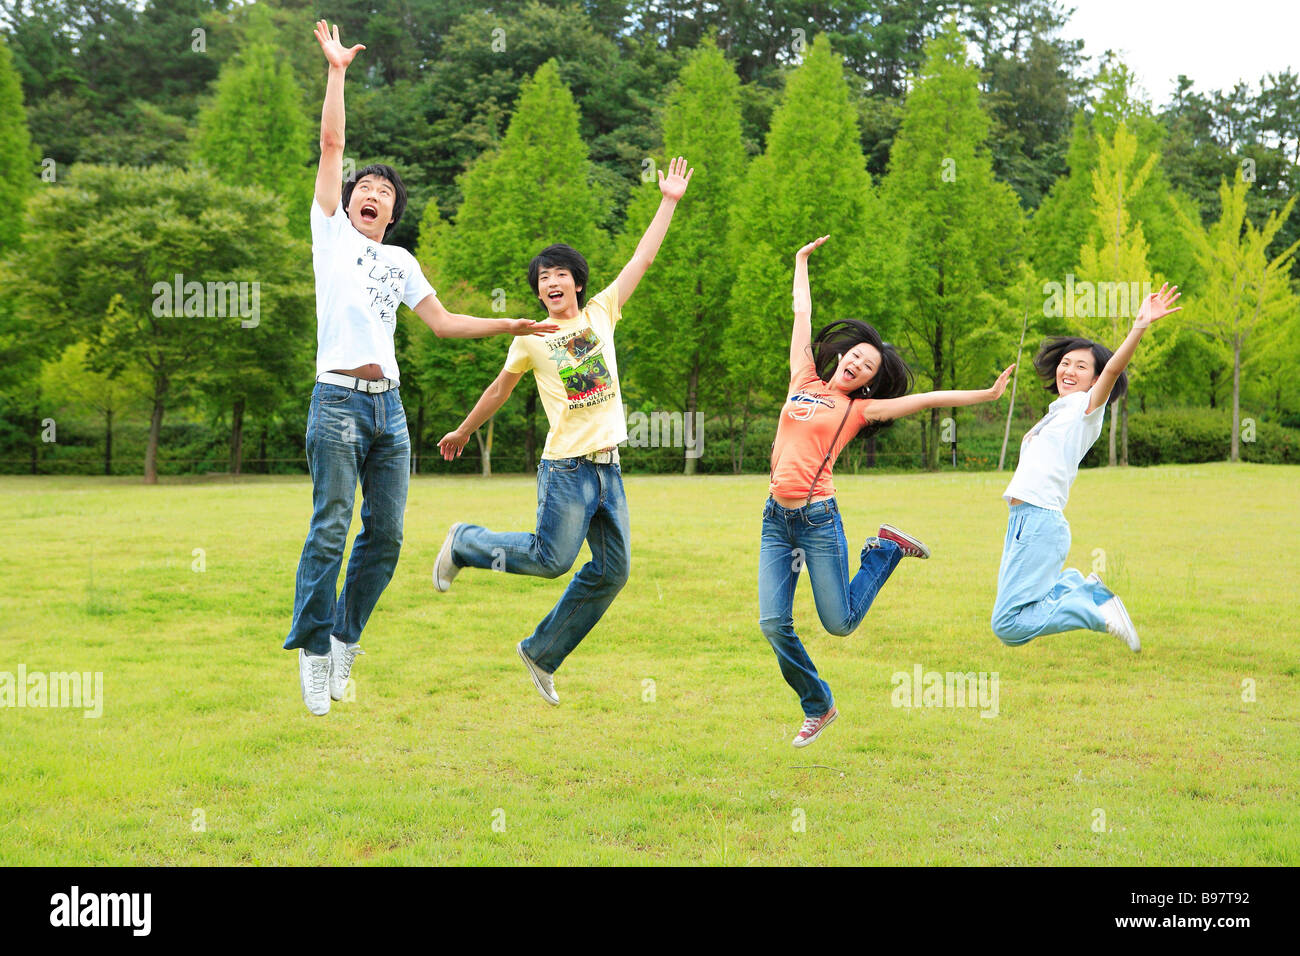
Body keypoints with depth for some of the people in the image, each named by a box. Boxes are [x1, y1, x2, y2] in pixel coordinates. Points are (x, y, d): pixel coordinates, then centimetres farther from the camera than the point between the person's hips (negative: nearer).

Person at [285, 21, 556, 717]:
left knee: (385, 536, 3)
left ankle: (345, 639, 16)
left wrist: (513, 325, 16)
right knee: (330, 530, -9)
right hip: (338, 401, -5)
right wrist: (336, 70, 3)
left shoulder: (400, 261, 22)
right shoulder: (330, 233, 10)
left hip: (389, 406, 5)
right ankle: (313, 645, 0)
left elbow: (443, 322, 21)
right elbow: (331, 145, 5)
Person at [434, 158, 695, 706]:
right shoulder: (531, 338, 1)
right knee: (550, 558, -10)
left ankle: (541, 653, 17)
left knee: (611, 570, 4)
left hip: (609, 469, 4)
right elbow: (500, 389, 14)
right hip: (567, 468, -4)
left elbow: (641, 260, 10)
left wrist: (669, 201, 9)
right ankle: (464, 542, 15)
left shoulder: (601, 314, 9)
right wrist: (463, 431, 23)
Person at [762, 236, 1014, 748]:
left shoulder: (859, 408, 6)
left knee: (839, 623, 0)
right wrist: (801, 263, 32)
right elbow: (802, 315, 22)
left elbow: (929, 399, 3)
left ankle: (887, 549, 26)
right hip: (776, 517, 3)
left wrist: (986, 394, -1)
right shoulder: (804, 380, 13)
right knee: (773, 623, -5)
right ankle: (817, 706, 18)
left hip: (818, 517, -3)